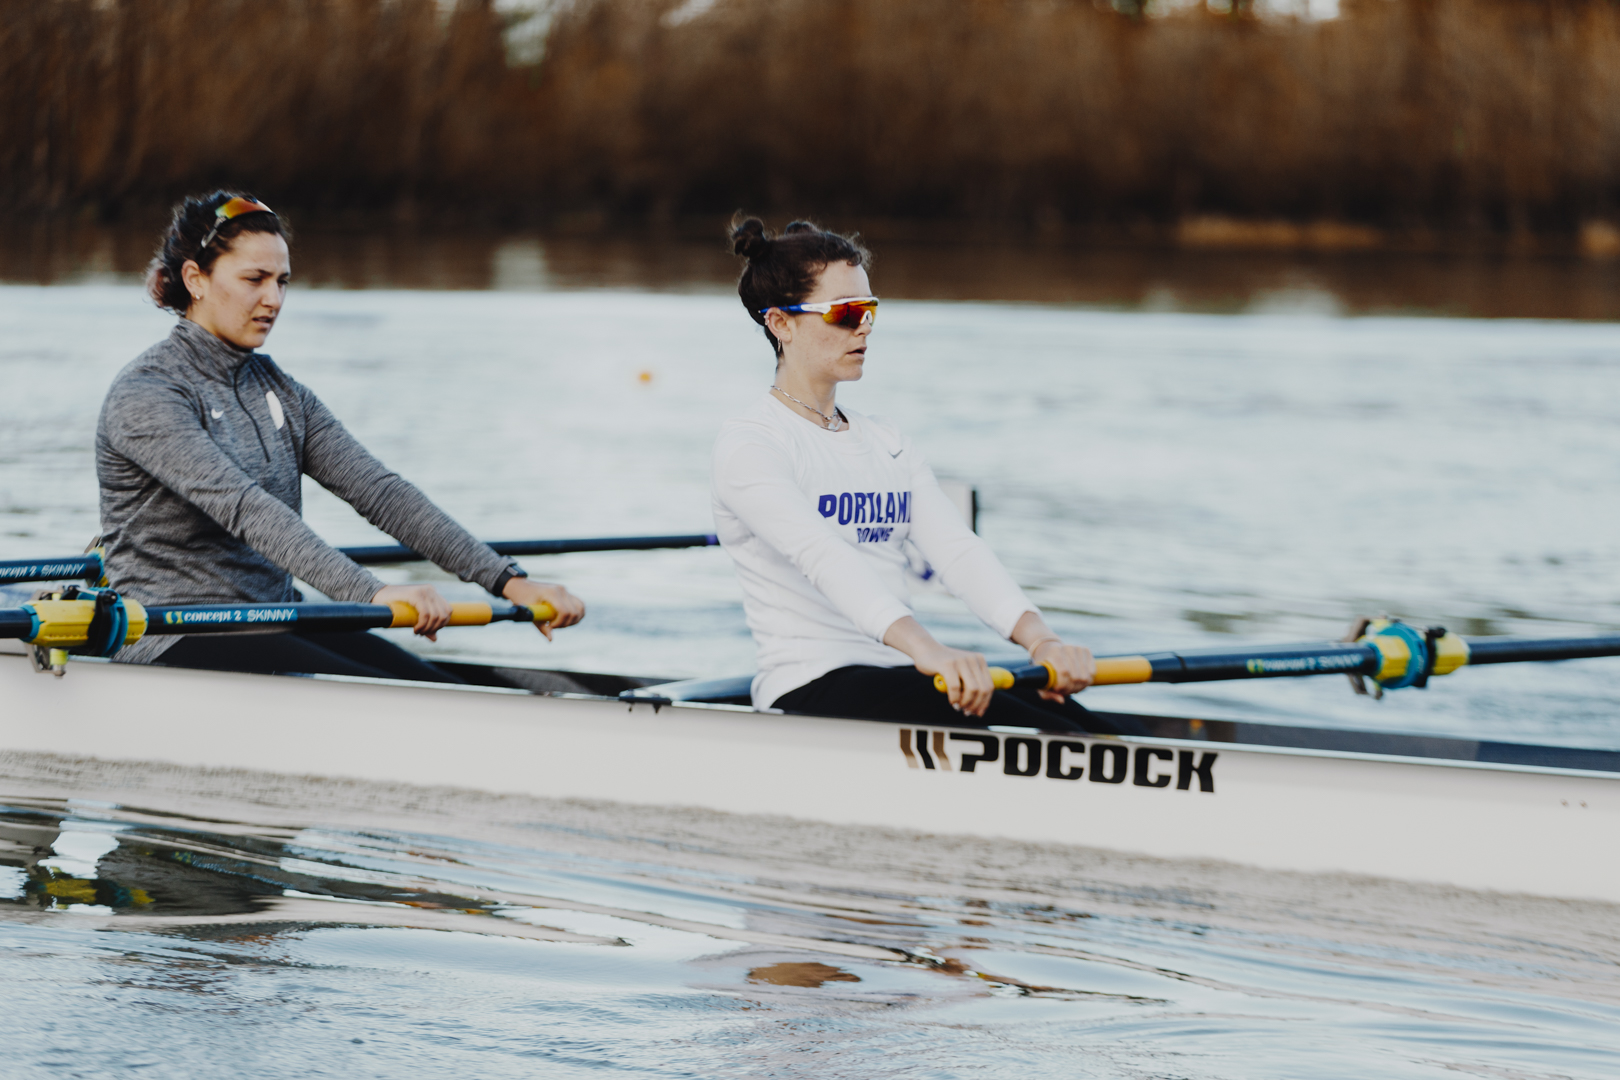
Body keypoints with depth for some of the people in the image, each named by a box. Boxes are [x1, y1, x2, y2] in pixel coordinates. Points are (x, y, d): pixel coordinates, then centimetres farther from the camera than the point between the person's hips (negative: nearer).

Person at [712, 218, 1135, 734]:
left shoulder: (884, 441, 20)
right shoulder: (748, 444, -6)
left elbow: (958, 550, 4)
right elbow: (822, 556, -24)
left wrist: (1038, 637, -16)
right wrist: (925, 648, -41)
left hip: (903, 677, 7)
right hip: (813, 687, -7)